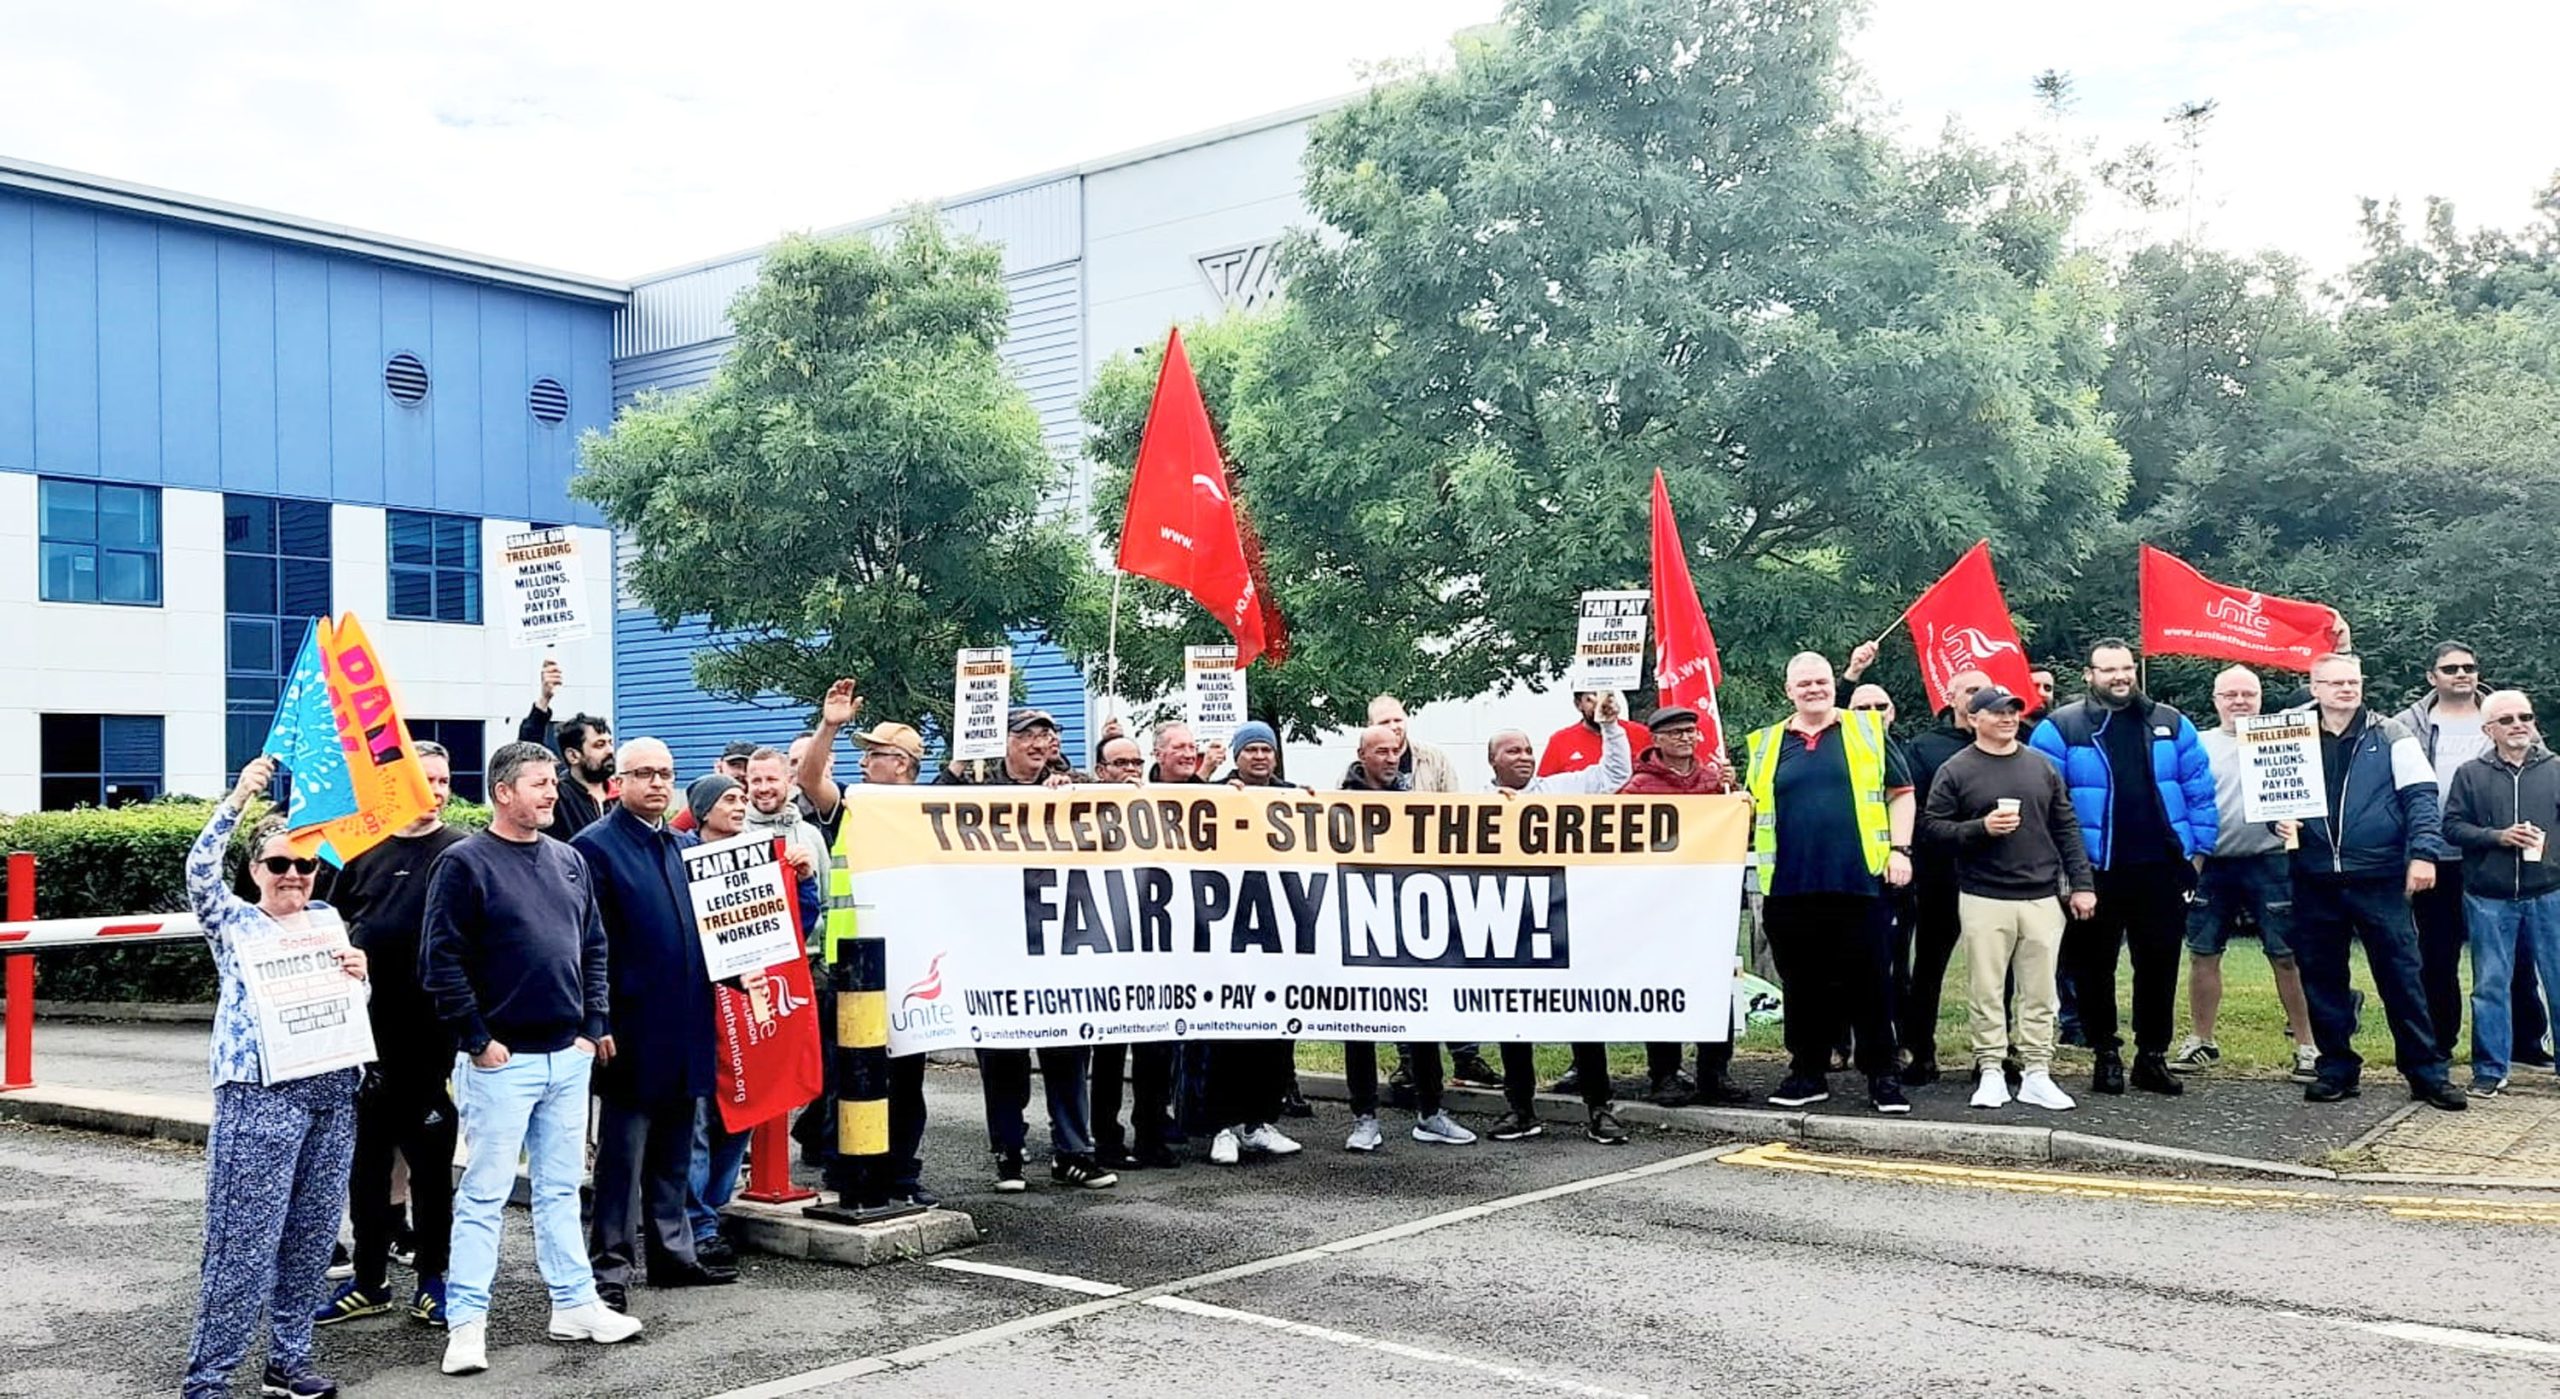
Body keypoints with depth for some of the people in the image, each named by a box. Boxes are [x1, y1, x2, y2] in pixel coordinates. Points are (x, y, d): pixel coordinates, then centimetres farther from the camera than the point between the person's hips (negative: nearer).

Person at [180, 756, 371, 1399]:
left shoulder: (327, 919, 16)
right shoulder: (233, 921, 5)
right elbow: (199, 870, -13)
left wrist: (359, 972, -5)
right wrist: (237, 800, -23)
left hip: (333, 1088, 5)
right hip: (260, 1092, -4)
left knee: (312, 1233, 8)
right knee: (246, 1240, -6)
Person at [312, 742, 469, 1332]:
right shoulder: (361, 851, 6)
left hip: (433, 1034, -3)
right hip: (366, 1033, 3)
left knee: (432, 1160, 6)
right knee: (365, 1158, 10)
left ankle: (432, 1278, 18)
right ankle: (368, 1280, 22)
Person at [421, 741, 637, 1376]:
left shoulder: (568, 861, 11)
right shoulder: (465, 863, -9)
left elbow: (593, 948, 17)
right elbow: (441, 960, -13)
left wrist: (593, 1025, 9)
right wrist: (477, 1039, -13)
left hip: (569, 1056, 6)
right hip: (501, 1060, -6)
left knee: (561, 1188, 14)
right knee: (484, 1194, 0)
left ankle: (574, 1304, 22)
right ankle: (466, 1323, 7)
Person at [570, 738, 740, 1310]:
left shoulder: (686, 847, 15)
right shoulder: (595, 847, -8)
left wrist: (707, 1007, 8)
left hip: (685, 1029, 7)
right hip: (633, 1032, -7)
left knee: (673, 1155, 16)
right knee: (622, 1156, 1)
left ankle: (673, 1253, 25)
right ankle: (610, 1268, 8)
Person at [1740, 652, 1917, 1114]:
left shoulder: (1866, 730, 8)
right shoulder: (1766, 744, 12)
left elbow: (1900, 792, 9)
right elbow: (1753, 806, 20)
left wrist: (1900, 848, -1)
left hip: (1859, 881, -2)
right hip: (1790, 886, 2)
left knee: (1870, 982, 1)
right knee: (1802, 984, 9)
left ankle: (1883, 1076, 10)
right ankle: (1808, 1073, 19)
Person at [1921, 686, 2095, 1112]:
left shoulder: (2041, 767, 12)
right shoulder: (1955, 771, 1)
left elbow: (2066, 829, 13)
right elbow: (1932, 826, -3)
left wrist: (2082, 883, 7)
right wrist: (1982, 828, -16)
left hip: (2042, 898, 3)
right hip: (1984, 898, -3)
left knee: (2040, 992, 5)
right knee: (1986, 991, 0)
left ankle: (2036, 1075, 12)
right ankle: (1990, 1073, 9)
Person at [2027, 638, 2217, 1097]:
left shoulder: (2171, 724, 6)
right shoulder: (2061, 728, -4)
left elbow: (2200, 791, 8)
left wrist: (2198, 848, 2)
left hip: (2161, 869, 2)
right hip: (2095, 871, -2)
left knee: (2160, 963, 9)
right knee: (2094, 966, 6)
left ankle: (2153, 1055, 20)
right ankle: (2106, 1054, 20)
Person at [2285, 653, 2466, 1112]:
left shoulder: (2390, 737, 3)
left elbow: (2421, 797, -3)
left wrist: (2422, 852, -15)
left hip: (2379, 879, -2)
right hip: (2316, 881, 2)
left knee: (2400, 975, 0)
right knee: (2321, 978, 7)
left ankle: (2426, 1070, 8)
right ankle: (2336, 1068, 18)